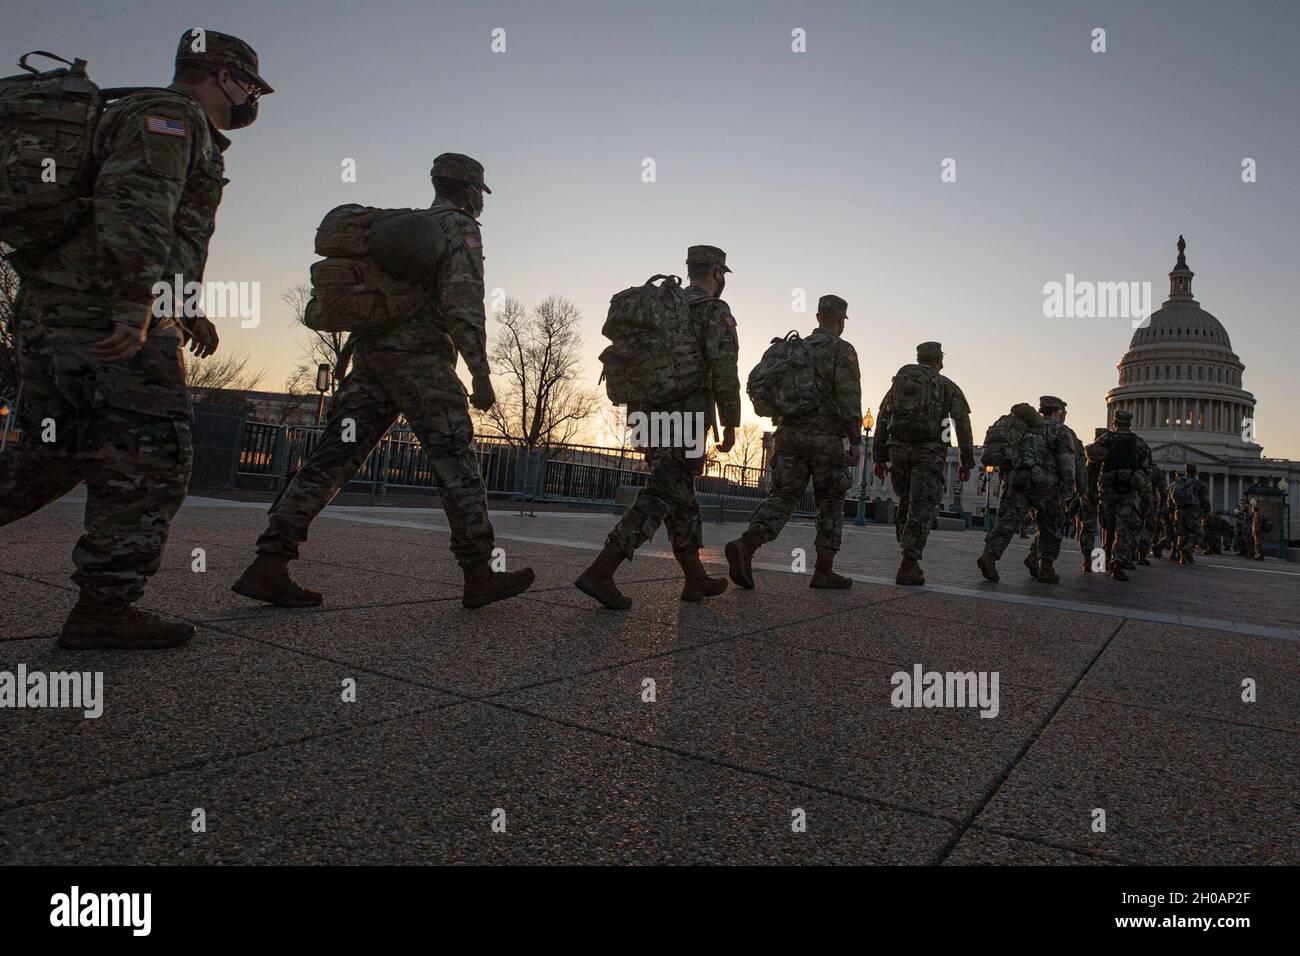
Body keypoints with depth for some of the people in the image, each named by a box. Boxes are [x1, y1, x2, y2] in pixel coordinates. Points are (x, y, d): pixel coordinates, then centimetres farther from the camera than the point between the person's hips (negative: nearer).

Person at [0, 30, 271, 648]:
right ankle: (104, 609, -3)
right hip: (110, 319, -10)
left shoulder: (165, 123, 29)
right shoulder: (170, 114, -3)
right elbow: (133, 207, -20)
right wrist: (136, 312, -28)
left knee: (55, 455, 16)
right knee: (147, 462, -7)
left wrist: (189, 311, 30)